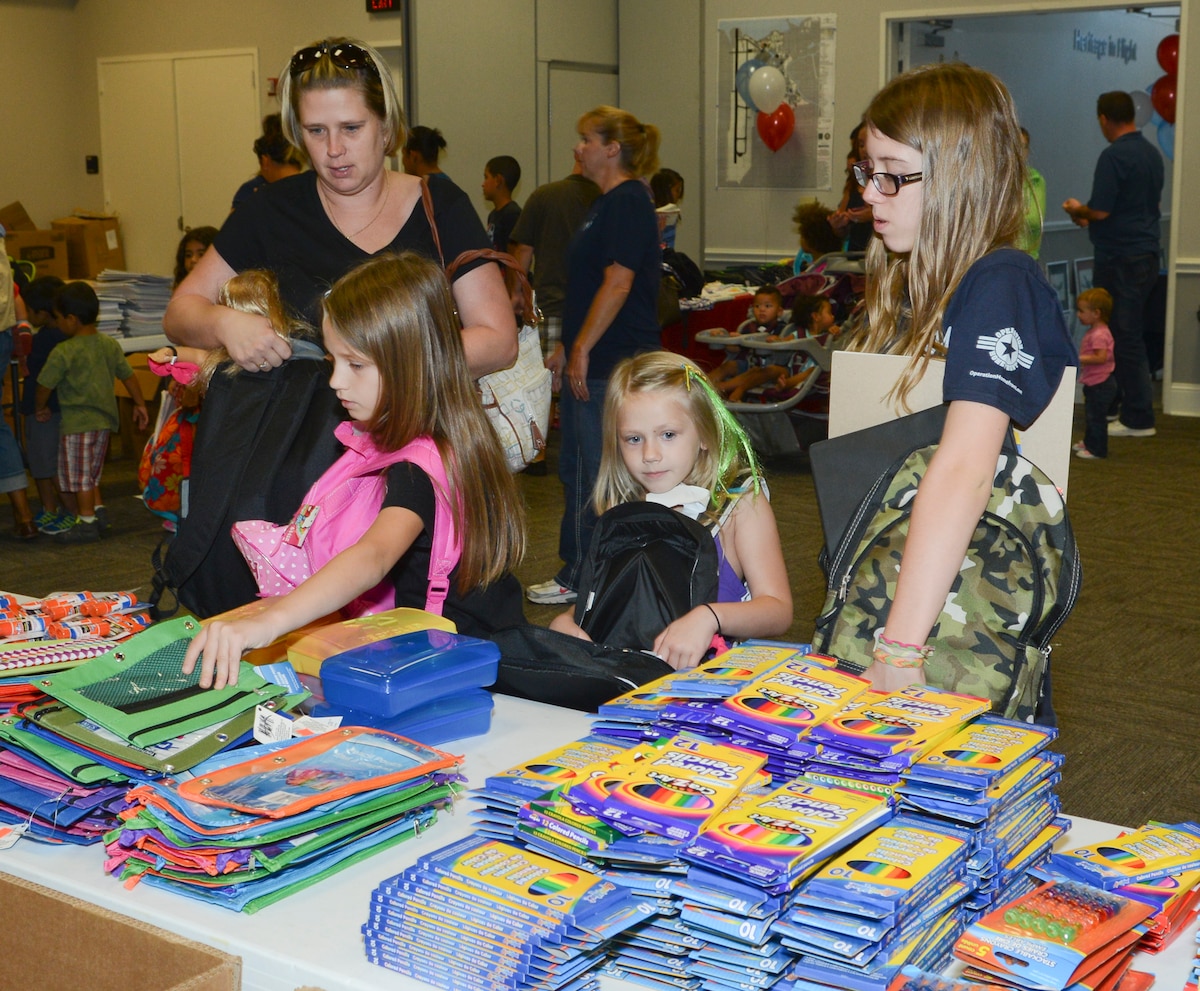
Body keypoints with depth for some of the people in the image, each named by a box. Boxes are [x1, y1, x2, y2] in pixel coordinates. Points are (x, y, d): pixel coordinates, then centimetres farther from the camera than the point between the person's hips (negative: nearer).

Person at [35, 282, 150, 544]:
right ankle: (96, 514, 23)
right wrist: (140, 404, 20)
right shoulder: (110, 345, 4)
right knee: (91, 473, 20)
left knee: (79, 475, 2)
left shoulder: (63, 352, -15)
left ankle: (87, 524, 6)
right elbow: (128, 375, 10)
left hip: (76, 423, -7)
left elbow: (45, 385, -9)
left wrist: (40, 408, 9)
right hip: (105, 420, 7)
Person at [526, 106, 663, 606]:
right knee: (575, 467, 15)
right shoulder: (607, 202, 18)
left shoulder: (627, 202, -14)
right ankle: (577, 570, 24)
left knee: (600, 472, -3)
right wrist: (565, 347, 21)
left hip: (612, 363, -11)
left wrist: (582, 349, -20)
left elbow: (617, 283, -21)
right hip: (590, 363, 11)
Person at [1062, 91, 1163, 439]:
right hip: (1147, 251, 9)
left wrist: (1078, 210, 2)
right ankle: (1131, 407, 22)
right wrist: (1089, 216, 27)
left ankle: (1138, 419, 0)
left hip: (1120, 259, -9)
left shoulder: (1114, 156, -16)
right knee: (1132, 334, 15)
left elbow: (1101, 211, -20)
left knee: (1125, 336, -3)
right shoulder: (1152, 154, 12)